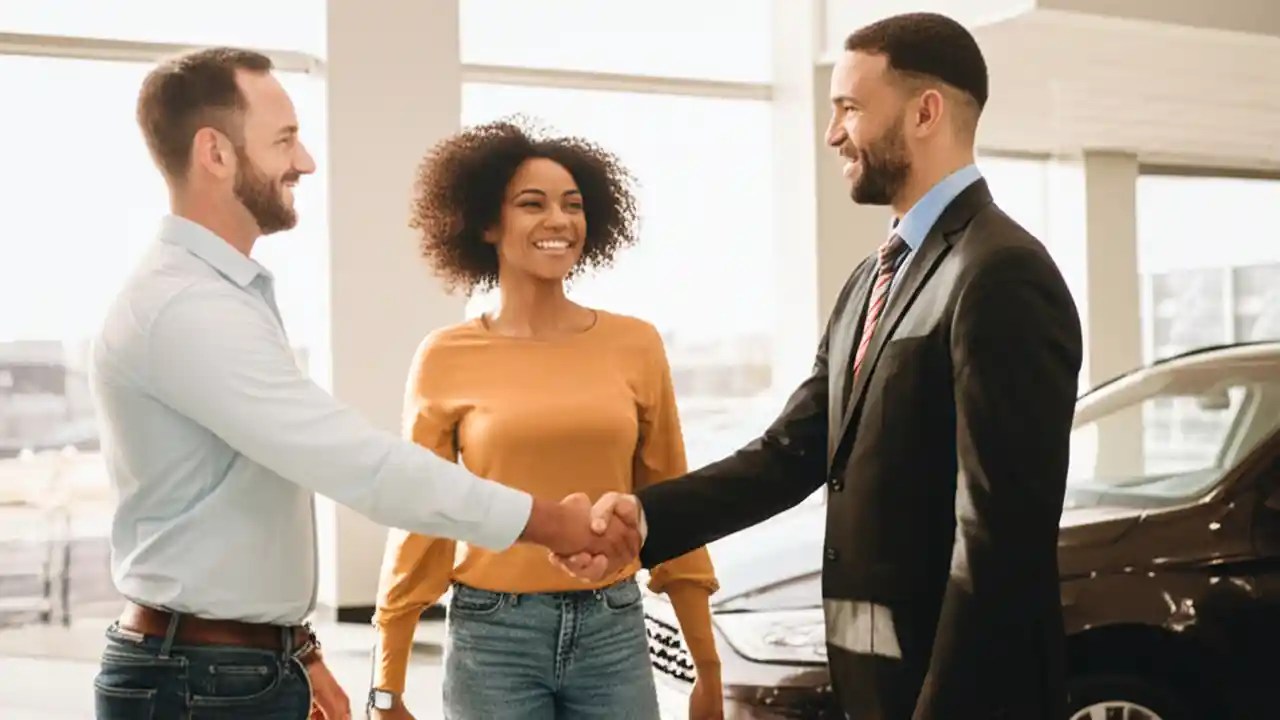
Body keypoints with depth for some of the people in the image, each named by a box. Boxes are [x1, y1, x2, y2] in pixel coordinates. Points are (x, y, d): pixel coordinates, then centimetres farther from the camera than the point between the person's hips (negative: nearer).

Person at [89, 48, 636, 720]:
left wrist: (293, 652, 16)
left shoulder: (219, 296, 12)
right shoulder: (184, 307, -21)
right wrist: (551, 521, -20)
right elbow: (361, 466, -26)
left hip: (251, 666, 9)